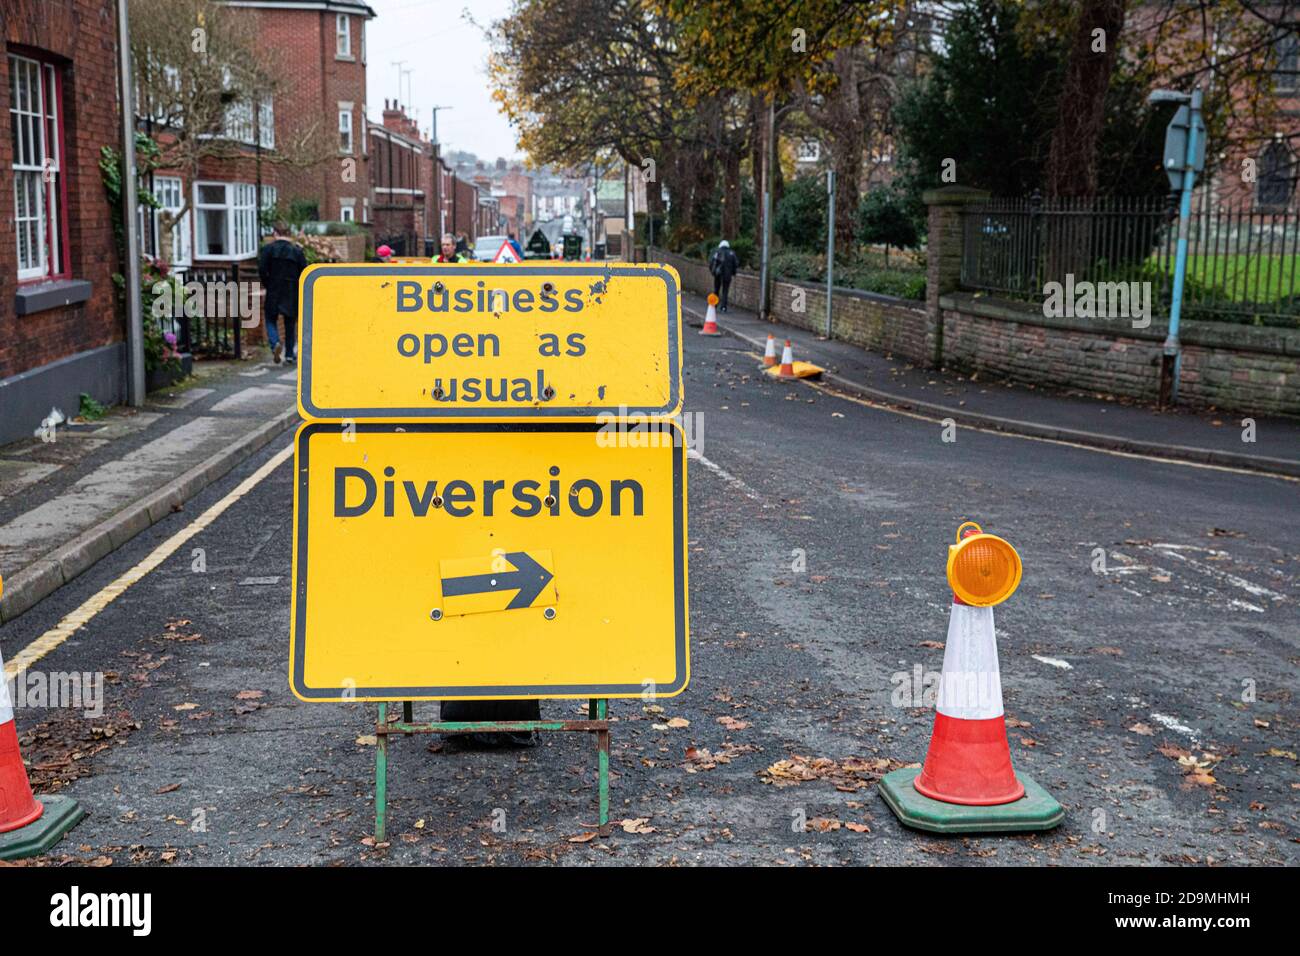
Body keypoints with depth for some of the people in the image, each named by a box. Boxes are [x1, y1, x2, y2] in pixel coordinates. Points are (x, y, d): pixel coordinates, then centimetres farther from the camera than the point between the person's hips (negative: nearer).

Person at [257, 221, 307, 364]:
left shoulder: (268, 249, -6)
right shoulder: (296, 250, -2)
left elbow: (262, 270, -10)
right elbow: (304, 271, -3)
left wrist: (266, 286, 4)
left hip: (273, 292, -2)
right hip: (292, 293, 2)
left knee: (270, 320, 10)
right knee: (290, 323, 13)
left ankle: (275, 344, -17)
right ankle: (290, 353, 16)